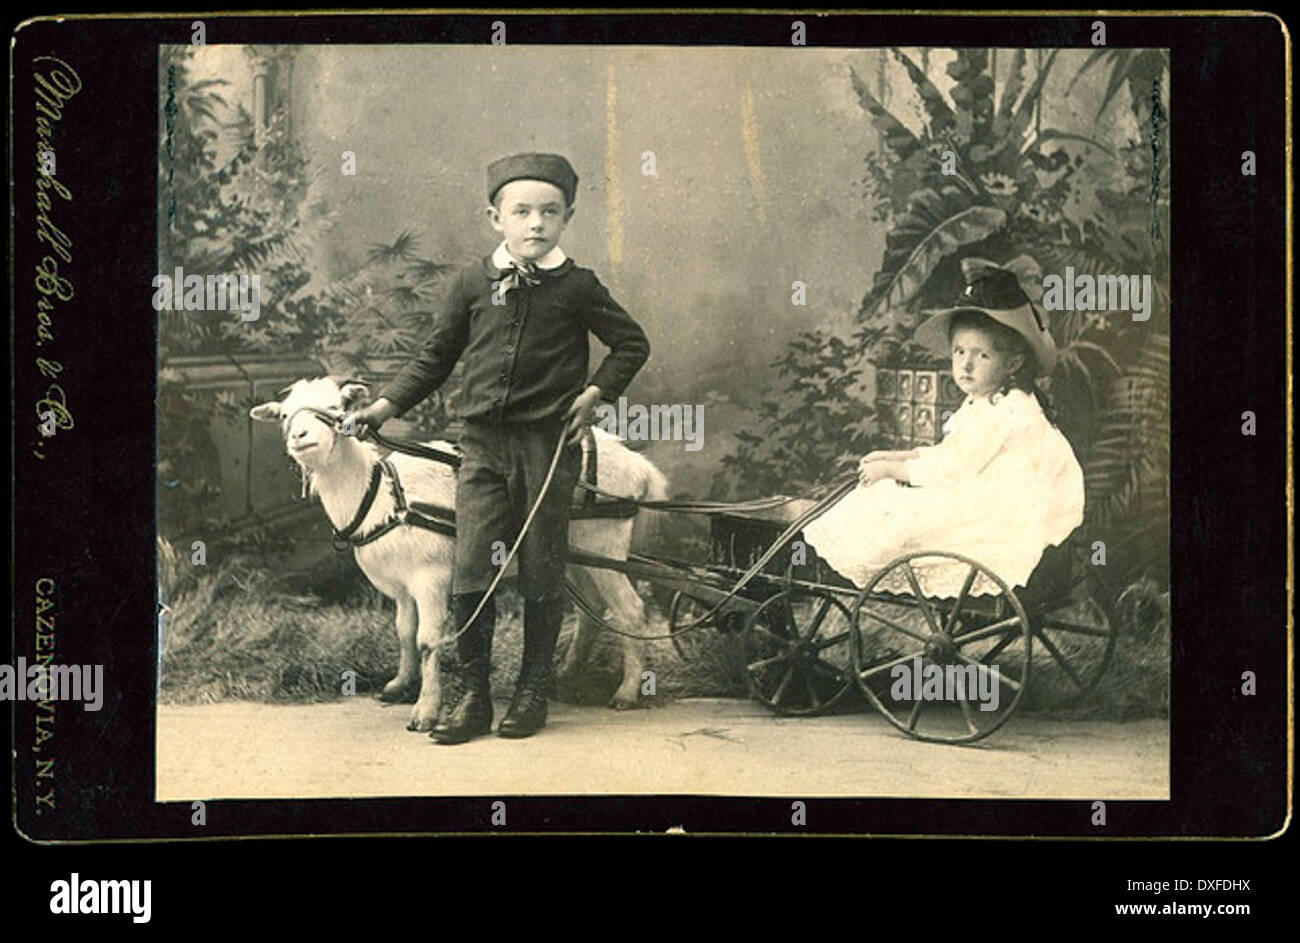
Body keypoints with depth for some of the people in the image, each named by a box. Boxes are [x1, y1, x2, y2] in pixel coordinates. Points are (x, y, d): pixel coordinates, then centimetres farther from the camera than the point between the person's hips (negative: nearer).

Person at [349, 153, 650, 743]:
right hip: (484, 444, 1)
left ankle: (533, 693, 19)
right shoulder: (473, 284, 5)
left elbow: (632, 344, 10)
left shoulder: (577, 287, -1)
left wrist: (596, 392, -2)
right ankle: (465, 695, 7)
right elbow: (436, 356, 15)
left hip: (549, 444, -1)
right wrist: (388, 403, 9)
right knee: (471, 571, -3)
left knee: (541, 573, 6)